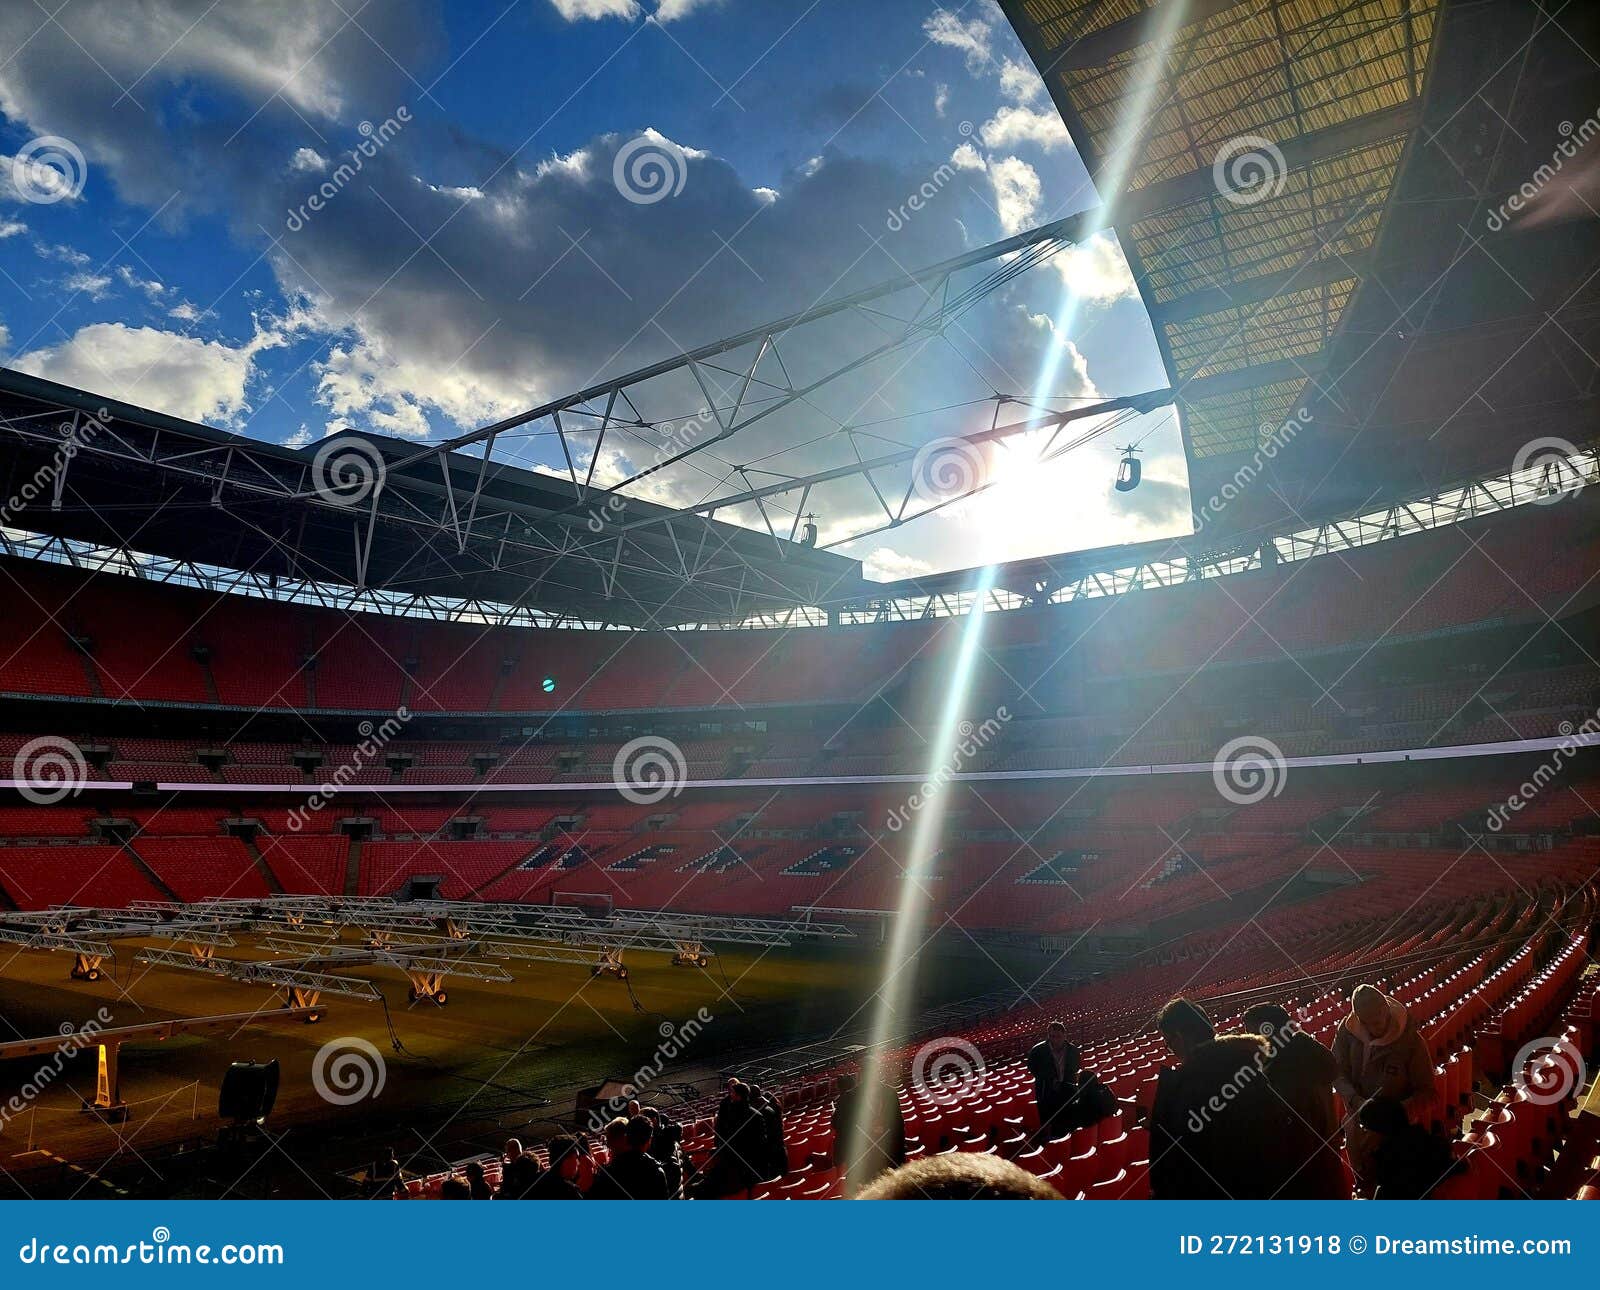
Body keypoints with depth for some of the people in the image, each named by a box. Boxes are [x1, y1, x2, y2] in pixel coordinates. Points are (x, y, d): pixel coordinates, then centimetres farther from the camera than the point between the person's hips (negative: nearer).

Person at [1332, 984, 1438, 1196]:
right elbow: (1338, 1072, -5)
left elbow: (1427, 1092, -16)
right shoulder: (1348, 1029, -15)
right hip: (1359, 1122, 3)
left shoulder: (1411, 1040, -23)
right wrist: (1356, 1101, -22)